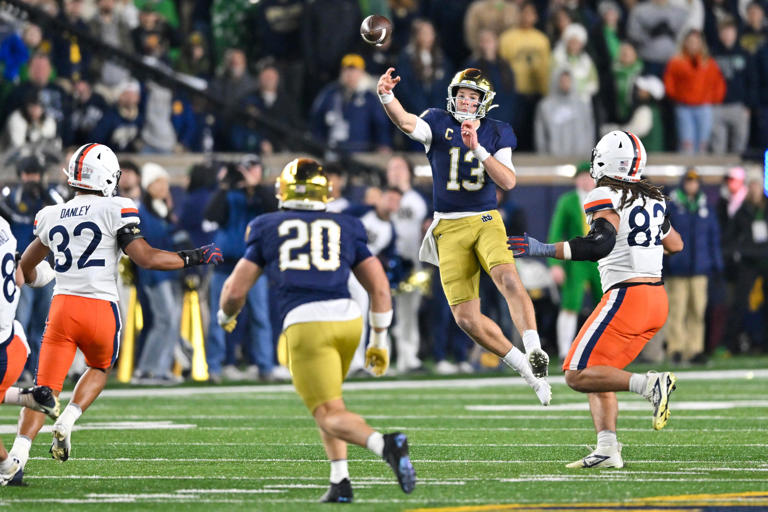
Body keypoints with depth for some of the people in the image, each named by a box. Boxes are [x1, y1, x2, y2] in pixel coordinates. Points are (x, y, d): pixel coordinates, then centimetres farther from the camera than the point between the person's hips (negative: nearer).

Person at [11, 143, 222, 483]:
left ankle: (17, 456, -17)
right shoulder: (114, 210, -4)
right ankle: (67, 421, 1)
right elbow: (146, 258, -10)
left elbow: (26, 269, 22)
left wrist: (41, 278, 45)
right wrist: (194, 258, 1)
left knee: (46, 388, 1)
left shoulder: (51, 217, 11)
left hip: (62, 306, 3)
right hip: (100, 310, -2)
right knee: (100, 369, 25)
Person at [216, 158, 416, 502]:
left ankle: (384, 444, -33)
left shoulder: (266, 229, 15)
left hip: (305, 323, -3)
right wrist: (379, 342, 23)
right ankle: (340, 481, 13)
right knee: (326, 400, 26)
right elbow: (380, 287, 15)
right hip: (348, 317, 3)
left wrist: (225, 317, 36)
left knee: (330, 415, -3)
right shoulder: (346, 228, 20)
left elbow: (235, 290, 14)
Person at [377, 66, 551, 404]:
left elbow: (508, 182, -7)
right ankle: (529, 372, 9)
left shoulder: (497, 133, 5)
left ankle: (535, 352, -36)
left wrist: (477, 148, -19)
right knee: (466, 318, -4)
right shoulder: (439, 123, 2)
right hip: (450, 229, 1)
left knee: (508, 278, -32)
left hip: (486, 221, -1)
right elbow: (407, 123, -20)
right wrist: (386, 97, -41)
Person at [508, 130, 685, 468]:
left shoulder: (606, 197, -10)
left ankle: (650, 384, -23)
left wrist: (543, 249, -28)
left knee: (578, 375, -7)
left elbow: (602, 243, -27)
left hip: (626, 298, -8)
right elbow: (675, 245, 27)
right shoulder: (652, 199, 14)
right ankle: (607, 450, 4)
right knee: (597, 375, 15)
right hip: (657, 300, 8)